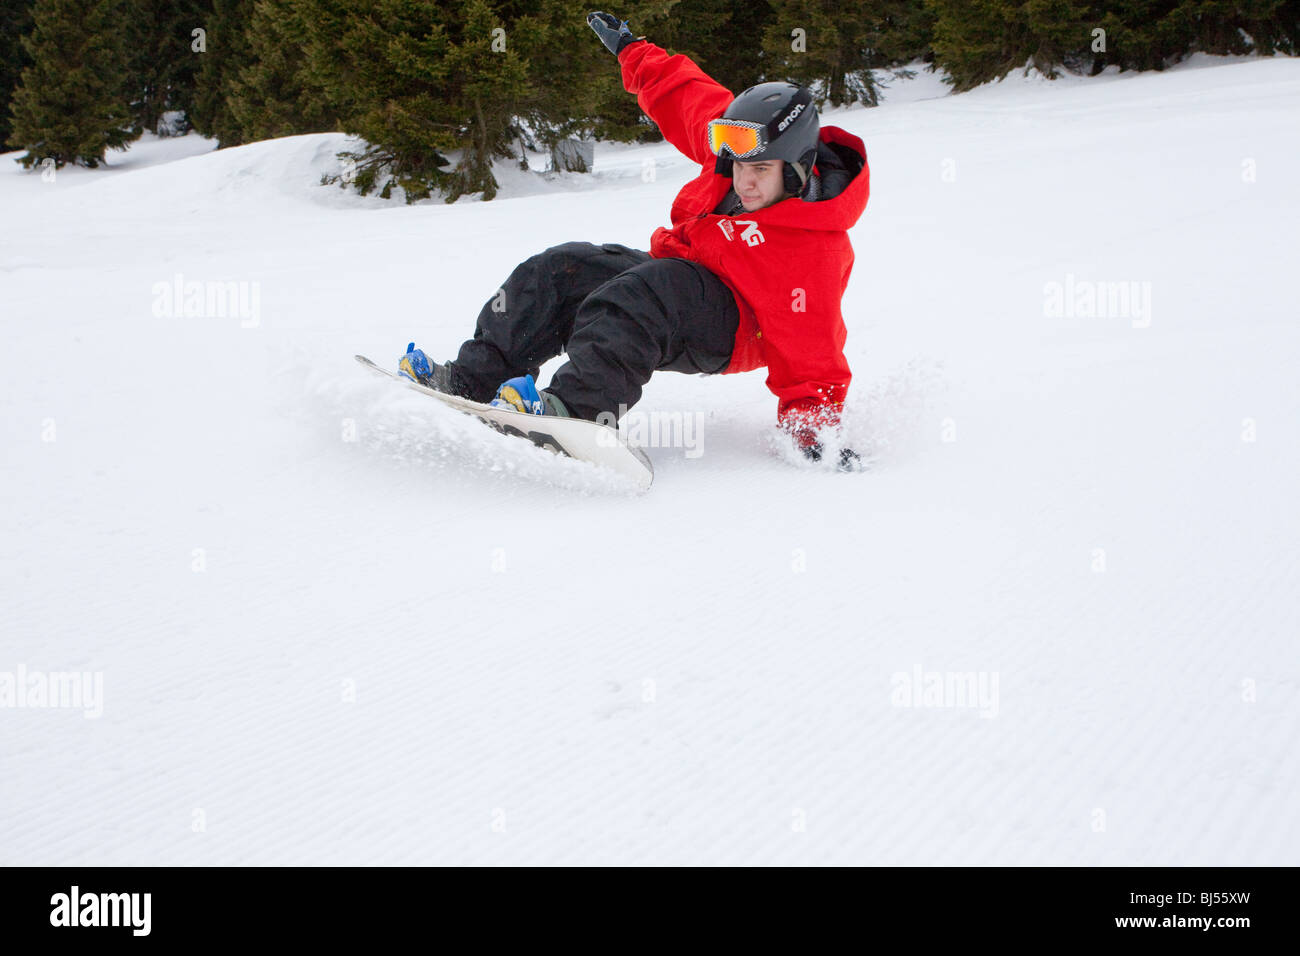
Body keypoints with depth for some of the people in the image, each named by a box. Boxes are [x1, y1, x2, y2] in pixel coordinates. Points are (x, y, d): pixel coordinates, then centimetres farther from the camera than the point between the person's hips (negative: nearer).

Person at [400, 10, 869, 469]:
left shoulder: (814, 251, -25)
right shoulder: (738, 138, -5)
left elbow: (810, 347, -25)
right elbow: (686, 96, 12)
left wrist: (815, 427, -32)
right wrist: (633, 50, 24)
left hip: (728, 331, -8)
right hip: (674, 273, 9)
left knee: (636, 296, -38)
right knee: (557, 271, -5)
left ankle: (578, 408, -55)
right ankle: (470, 380, -7)